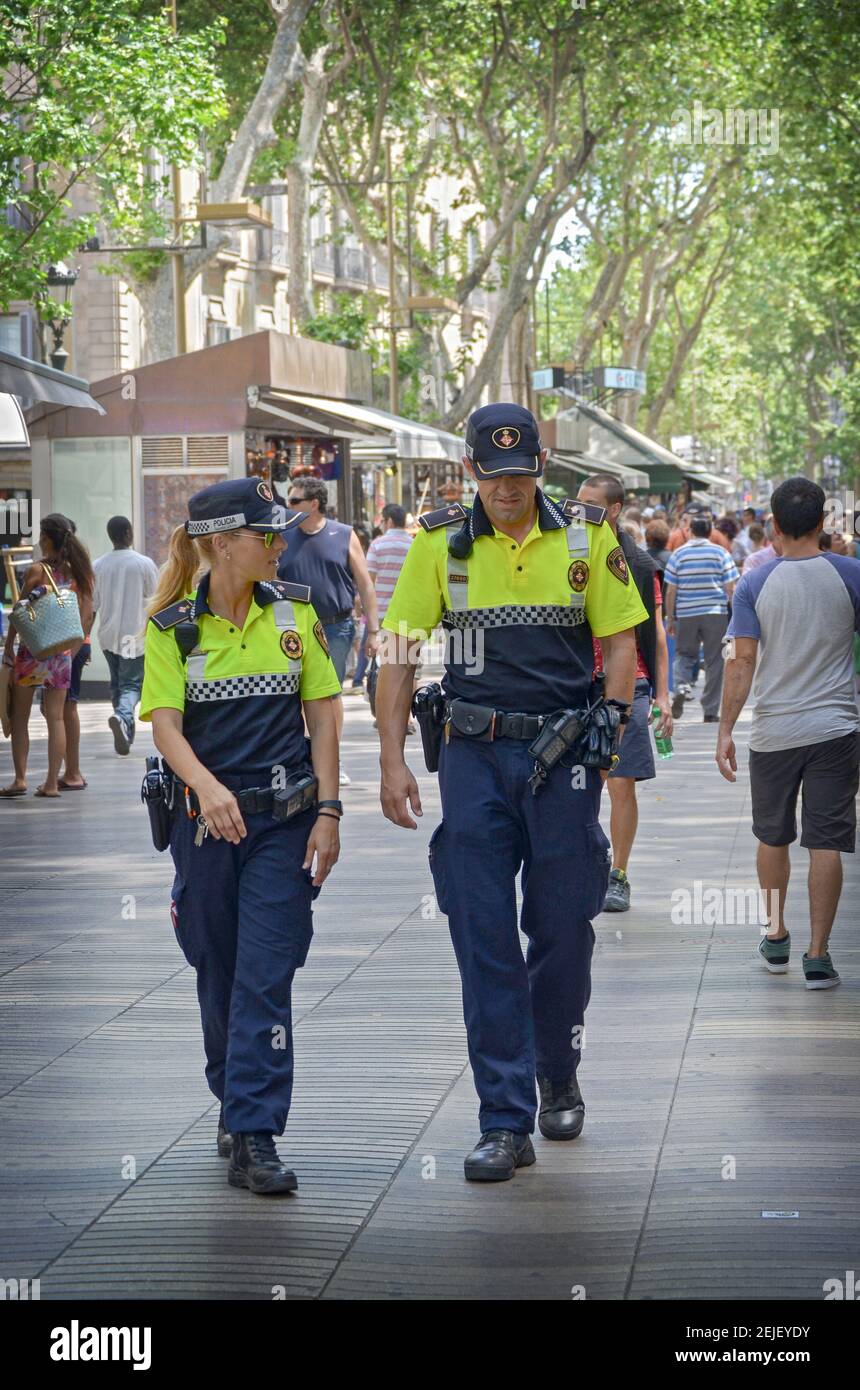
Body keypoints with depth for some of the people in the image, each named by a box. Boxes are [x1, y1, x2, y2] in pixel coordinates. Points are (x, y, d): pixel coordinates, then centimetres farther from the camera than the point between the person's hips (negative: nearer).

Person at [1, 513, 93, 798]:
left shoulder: (36, 571, -10)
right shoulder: (76, 572, 2)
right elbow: (85, 615, 4)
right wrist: (73, 648, 13)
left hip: (32, 648, -4)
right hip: (62, 650, 4)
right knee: (56, 717, 7)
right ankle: (52, 783, 6)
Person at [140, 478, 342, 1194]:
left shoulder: (294, 611, 3)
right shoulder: (173, 626, -2)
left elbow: (321, 714, 5)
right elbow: (165, 723, -10)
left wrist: (328, 810, -2)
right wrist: (206, 786, -30)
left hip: (284, 819, 0)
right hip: (205, 819, 0)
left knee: (265, 975, -8)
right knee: (218, 971, 12)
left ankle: (254, 1136, -9)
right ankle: (235, 1100, 33)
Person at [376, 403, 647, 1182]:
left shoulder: (586, 538, 1)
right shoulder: (441, 543, 1)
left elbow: (620, 642, 6)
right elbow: (399, 654, 3)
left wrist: (609, 722, -10)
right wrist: (393, 762, -3)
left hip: (563, 753, 0)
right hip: (475, 755, 0)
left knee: (563, 928, 9)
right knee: (482, 939, -3)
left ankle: (559, 1079, 34)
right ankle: (504, 1123, 1)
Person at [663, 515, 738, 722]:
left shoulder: (678, 554, 1)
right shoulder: (721, 554, 1)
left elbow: (670, 591, 1)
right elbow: (731, 588, -1)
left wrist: (670, 618, 8)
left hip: (686, 614, 0)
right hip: (716, 613, 0)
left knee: (684, 654, 17)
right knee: (714, 661, 7)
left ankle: (682, 685, -12)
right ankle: (710, 711, 8)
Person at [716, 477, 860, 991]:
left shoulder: (756, 583, -5)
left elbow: (742, 662, -9)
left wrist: (726, 731, -6)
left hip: (774, 731, 1)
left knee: (774, 837, 18)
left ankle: (777, 937, 29)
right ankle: (818, 954, -2)